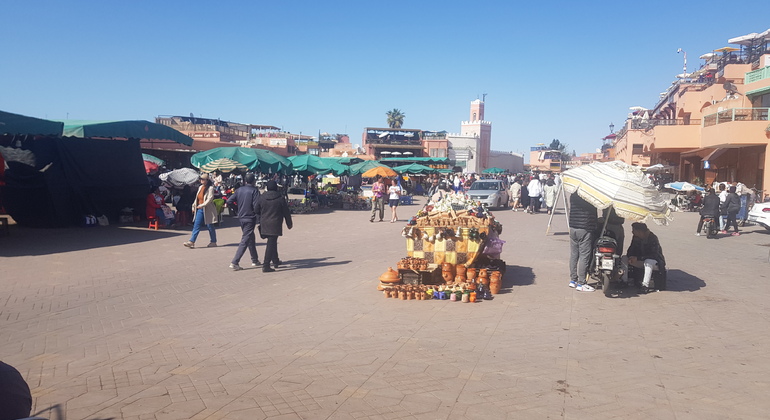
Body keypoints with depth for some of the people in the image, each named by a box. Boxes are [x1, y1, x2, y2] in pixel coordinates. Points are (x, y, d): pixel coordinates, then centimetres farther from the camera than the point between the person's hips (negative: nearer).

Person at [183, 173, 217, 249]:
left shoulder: (210, 188, -10)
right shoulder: (200, 187, 12)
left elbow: (210, 199, -18)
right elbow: (197, 198, 19)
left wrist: (202, 205, -25)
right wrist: (194, 206, 14)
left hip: (207, 210, -7)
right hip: (199, 209, 7)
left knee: (210, 226, 3)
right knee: (196, 225, 1)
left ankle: (213, 242, 16)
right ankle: (191, 242, -2)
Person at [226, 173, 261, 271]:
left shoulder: (239, 190, 4)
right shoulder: (254, 191, -11)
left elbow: (229, 201, 1)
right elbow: (256, 206, -19)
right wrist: (259, 218, -9)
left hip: (241, 218, 6)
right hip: (250, 218, -6)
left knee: (251, 238, 20)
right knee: (245, 241, -5)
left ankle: (255, 260, 28)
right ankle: (234, 262, -12)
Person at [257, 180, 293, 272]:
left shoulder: (261, 198, 3)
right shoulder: (280, 198, -7)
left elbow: (257, 211, 10)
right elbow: (286, 212, -1)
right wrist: (289, 224, 11)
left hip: (264, 225, 5)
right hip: (275, 225, -5)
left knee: (272, 243, 22)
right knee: (271, 244, -5)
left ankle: (275, 261, 34)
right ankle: (266, 266, -10)